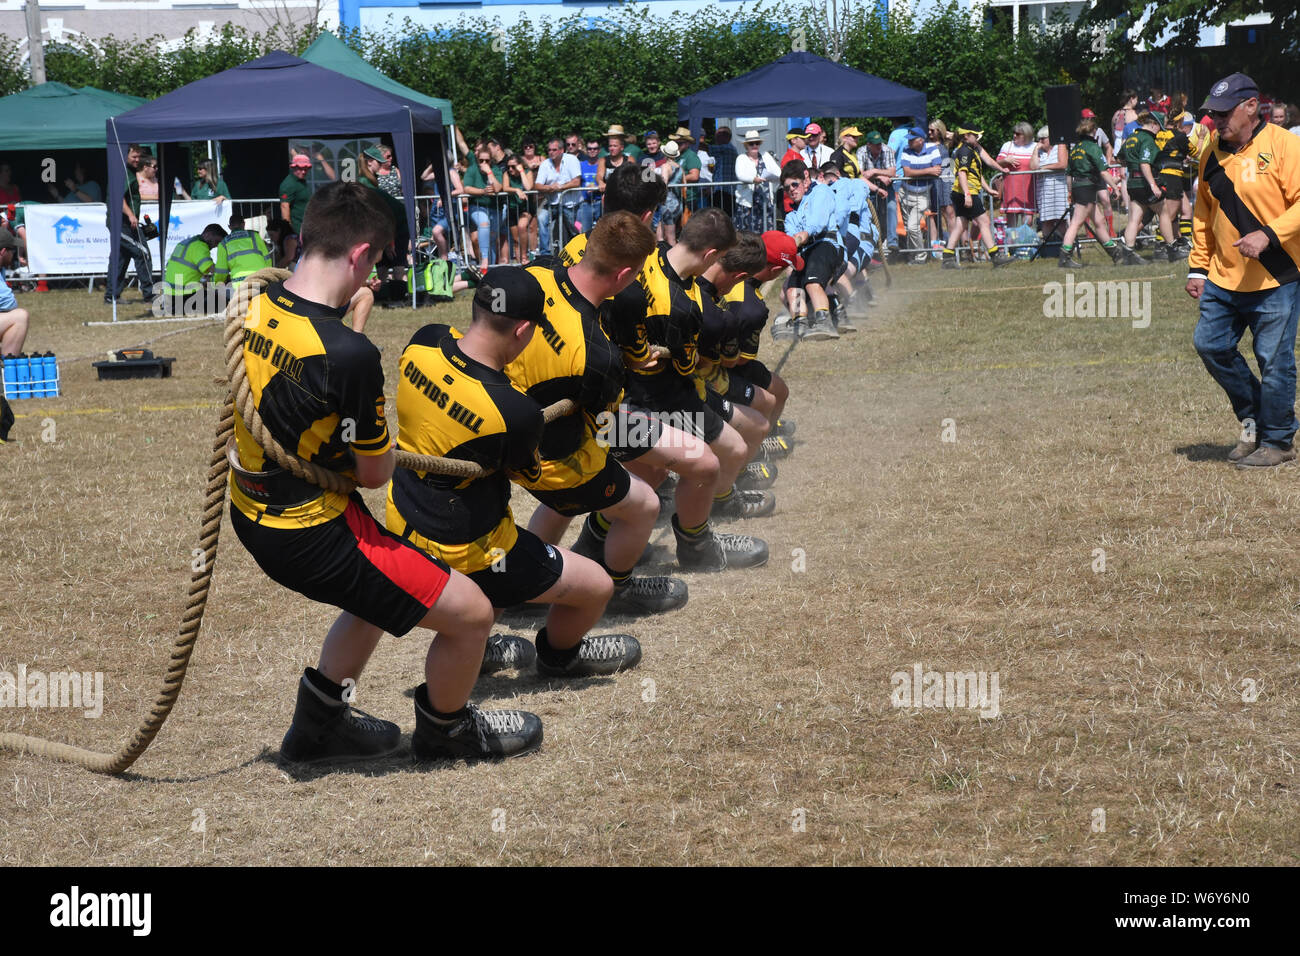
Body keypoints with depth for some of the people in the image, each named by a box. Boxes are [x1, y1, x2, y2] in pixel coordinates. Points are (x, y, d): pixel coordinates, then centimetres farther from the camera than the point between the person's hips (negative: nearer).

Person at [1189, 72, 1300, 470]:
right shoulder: (1212, 152, 10)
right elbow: (1203, 213, 18)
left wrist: (1268, 235, -24)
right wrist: (1198, 267, 14)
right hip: (1223, 278, 7)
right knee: (1210, 344, 3)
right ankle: (1253, 418, 22)